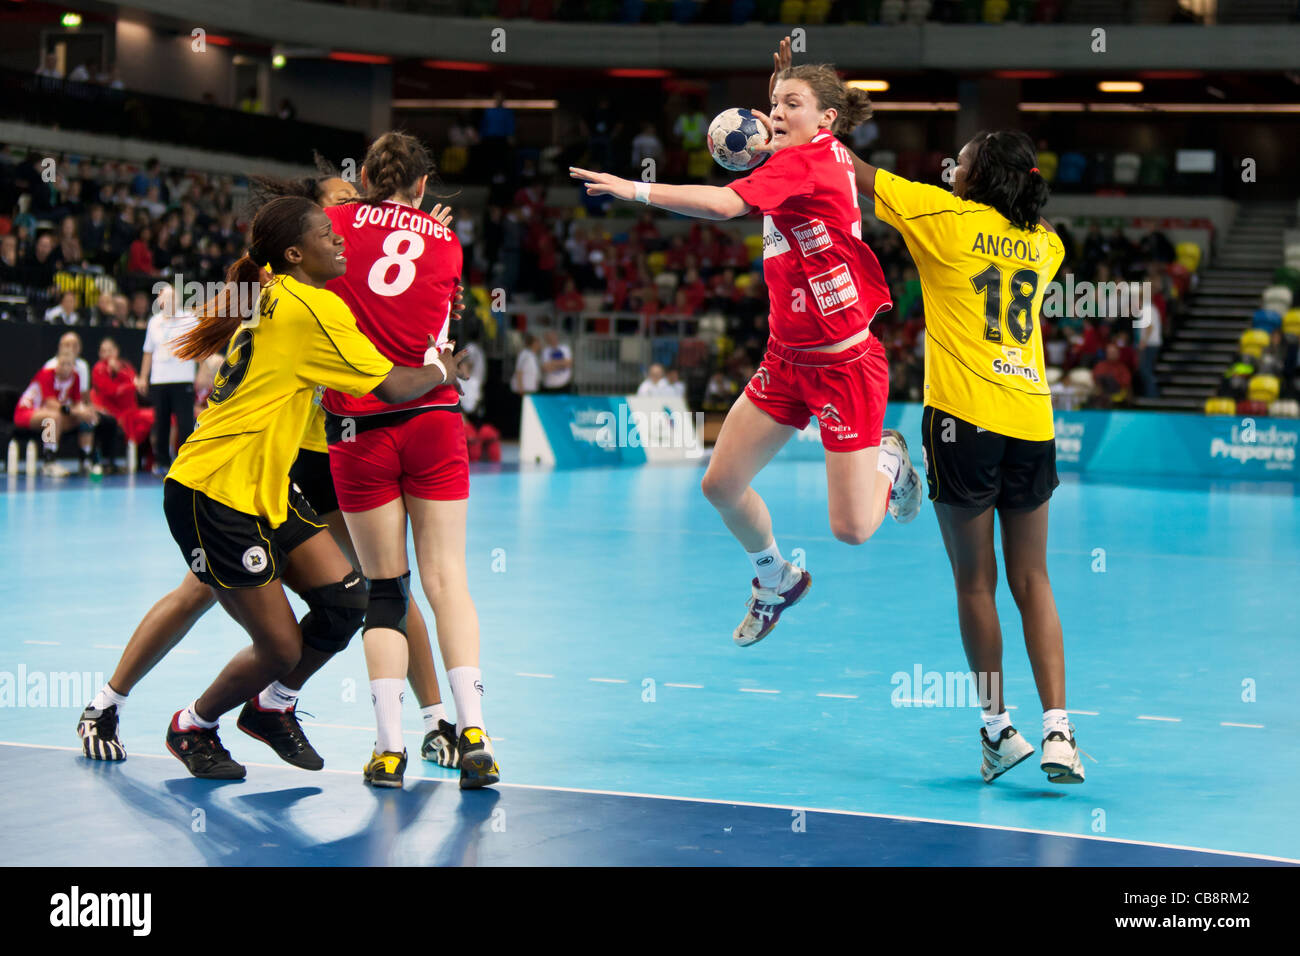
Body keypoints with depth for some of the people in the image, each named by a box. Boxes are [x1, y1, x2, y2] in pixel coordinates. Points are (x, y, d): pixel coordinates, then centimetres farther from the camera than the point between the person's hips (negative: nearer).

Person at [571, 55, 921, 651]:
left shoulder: (809, 160, -18)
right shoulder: (811, 161, 6)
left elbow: (724, 204, -30)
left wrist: (636, 190, -29)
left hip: (846, 366, -9)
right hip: (787, 357, 9)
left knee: (851, 529, -6)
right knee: (721, 485, 3)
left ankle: (888, 458, 28)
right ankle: (776, 583, 30)